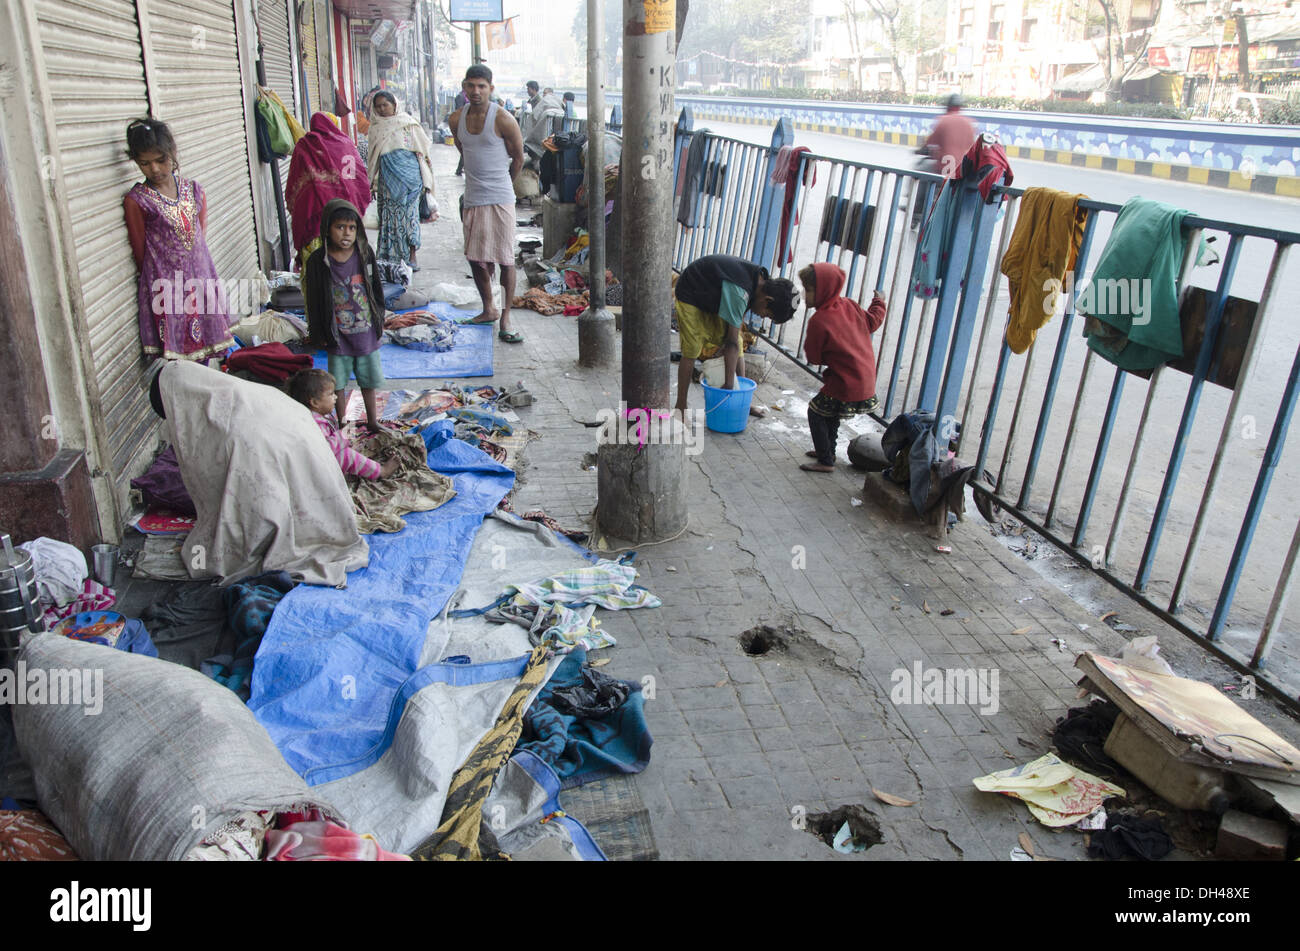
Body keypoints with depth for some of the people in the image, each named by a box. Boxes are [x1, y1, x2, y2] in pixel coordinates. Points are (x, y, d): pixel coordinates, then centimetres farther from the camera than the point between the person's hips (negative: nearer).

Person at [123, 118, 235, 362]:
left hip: (202, 280, 4)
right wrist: (158, 280, 3)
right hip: (166, 288, -4)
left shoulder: (194, 191, 6)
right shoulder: (136, 200, -6)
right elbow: (141, 254, -1)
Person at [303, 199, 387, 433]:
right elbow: (313, 301, -5)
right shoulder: (317, 261, -12)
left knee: (369, 378, 16)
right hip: (337, 336, -2)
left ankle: (372, 420, 35)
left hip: (366, 332, 2)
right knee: (338, 383, 11)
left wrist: (379, 321, 6)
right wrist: (319, 334, -4)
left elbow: (376, 288, 5)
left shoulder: (364, 253, -6)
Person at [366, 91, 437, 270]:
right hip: (387, 178, 3)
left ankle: (411, 257, 1)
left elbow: (424, 148, 3)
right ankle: (390, 258, 6)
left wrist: (424, 179, -2)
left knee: (409, 213, -5)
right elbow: (374, 157, 17)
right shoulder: (376, 127, 12)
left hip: (409, 174, -3)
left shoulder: (408, 123, 2)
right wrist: (372, 182, 14)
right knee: (389, 216, 1)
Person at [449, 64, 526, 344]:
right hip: (472, 198, 5)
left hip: (500, 198, -5)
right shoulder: (457, 119, 6)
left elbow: (518, 157, 2)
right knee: (475, 258, 10)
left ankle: (505, 319, 1)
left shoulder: (503, 119, -9)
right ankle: (489, 309, 27)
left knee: (506, 260, -5)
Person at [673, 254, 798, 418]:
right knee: (691, 352, -15)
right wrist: (729, 384, -30)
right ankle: (681, 407, -4)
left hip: (712, 298, 9)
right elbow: (732, 342, -35)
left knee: (739, 347, 4)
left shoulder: (759, 280, -10)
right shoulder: (739, 291, -38)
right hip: (690, 296, -9)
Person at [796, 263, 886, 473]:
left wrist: (808, 343, 10)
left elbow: (814, 358, -11)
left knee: (816, 411, 5)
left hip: (845, 384, -9)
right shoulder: (849, 305, 1)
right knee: (830, 412, 26)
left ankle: (826, 462, 7)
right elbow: (872, 322, 15)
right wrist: (879, 302, 32)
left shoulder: (819, 321, -20)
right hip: (866, 380, 9)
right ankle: (828, 451, 39)